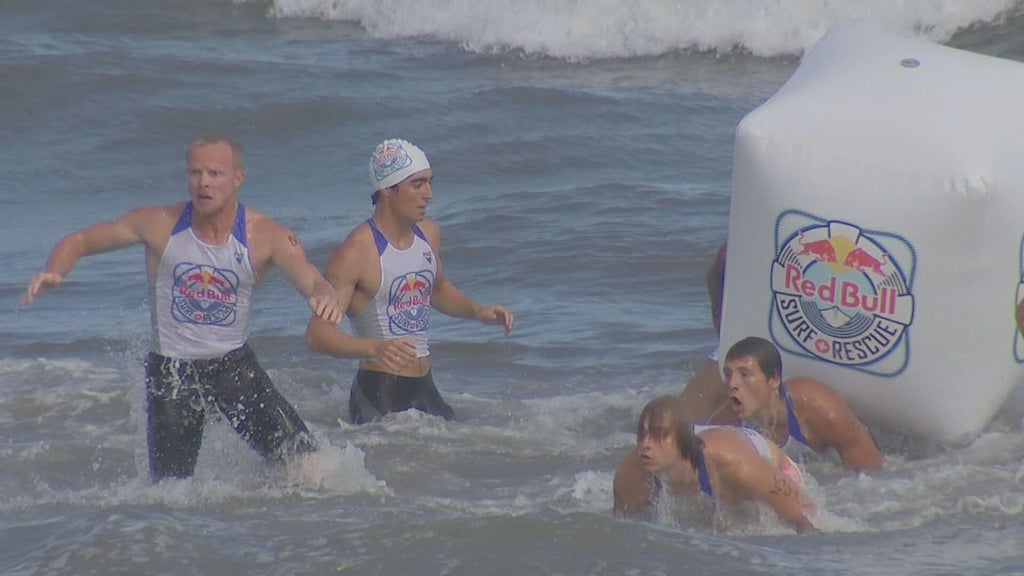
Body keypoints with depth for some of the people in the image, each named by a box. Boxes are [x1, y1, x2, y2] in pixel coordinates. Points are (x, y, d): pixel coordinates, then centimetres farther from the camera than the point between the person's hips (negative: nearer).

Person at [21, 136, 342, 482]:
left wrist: (325, 296, -50)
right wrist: (54, 272, -23)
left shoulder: (264, 236, -11)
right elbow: (79, 241, 0)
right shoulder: (160, 225, -9)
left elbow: (310, 279, -24)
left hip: (233, 364, 0)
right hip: (171, 370, 0)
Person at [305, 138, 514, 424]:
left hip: (425, 390, 8)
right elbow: (317, 333, -23)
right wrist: (375, 348, -37)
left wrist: (477, 311, 13)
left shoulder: (429, 234, 9)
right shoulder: (355, 252, -17)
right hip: (378, 396, -8)